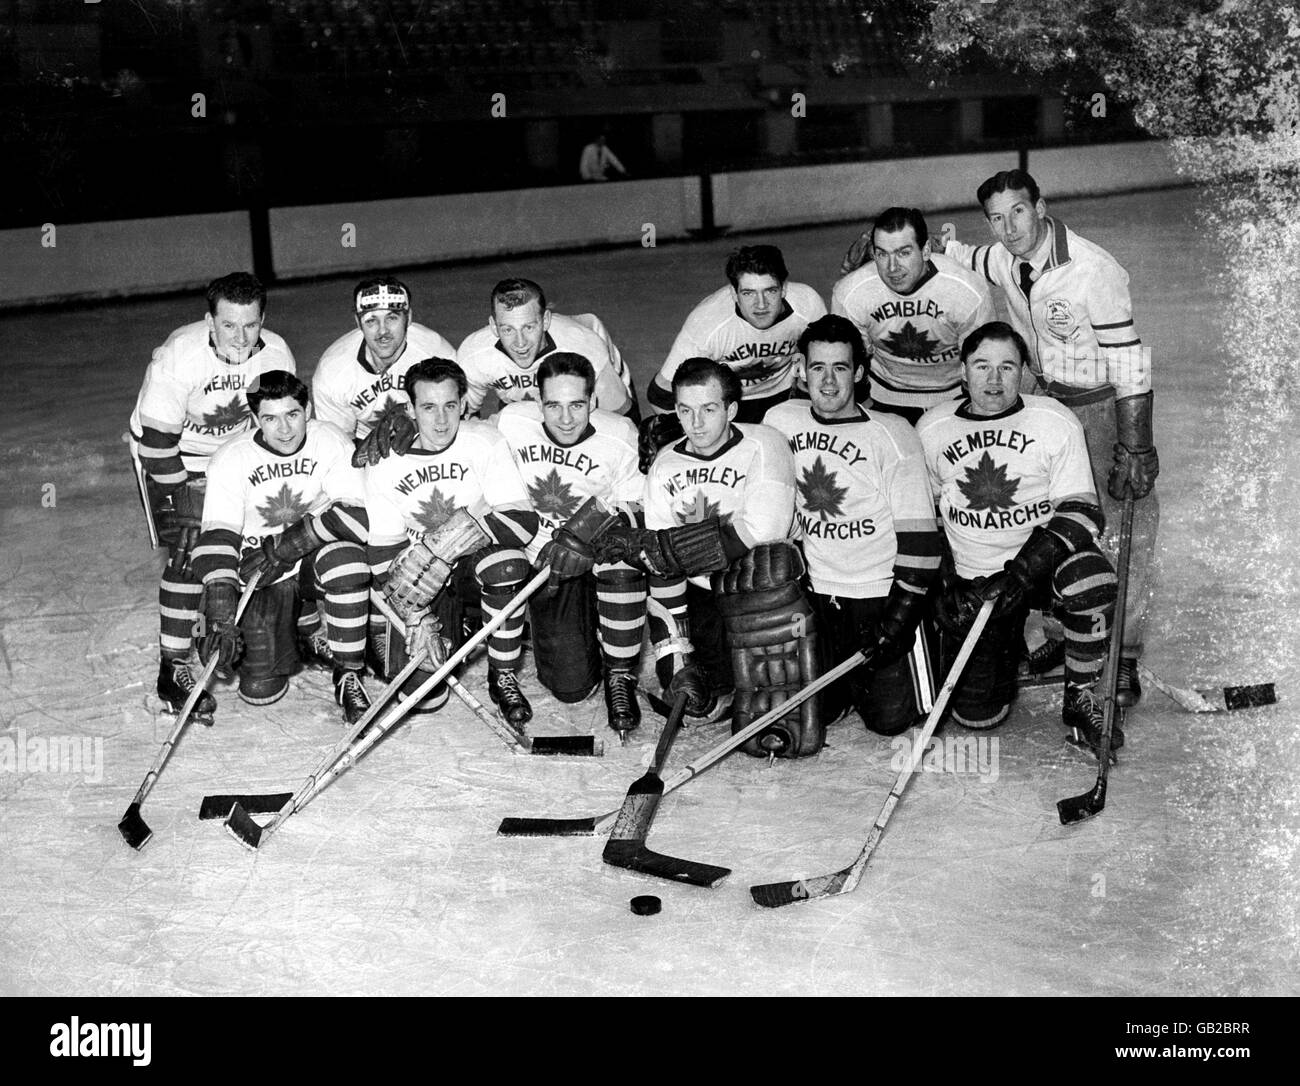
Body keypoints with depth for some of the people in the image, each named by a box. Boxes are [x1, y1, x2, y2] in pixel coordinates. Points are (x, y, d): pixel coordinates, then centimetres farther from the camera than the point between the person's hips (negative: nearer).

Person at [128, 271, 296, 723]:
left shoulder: (276, 353, -17)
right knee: (190, 551, -17)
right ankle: (172, 671, -11)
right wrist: (184, 495, -21)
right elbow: (156, 440, -25)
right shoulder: (179, 356, -30)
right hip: (172, 455, -5)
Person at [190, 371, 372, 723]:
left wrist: (285, 547, -24)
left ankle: (348, 677, -18)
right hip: (258, 577, 1)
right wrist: (220, 618, -29)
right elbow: (216, 538, -18)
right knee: (260, 690, -10)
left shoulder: (330, 442, -12)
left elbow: (361, 514, -20)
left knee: (346, 559, -37)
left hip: (315, 557, 0)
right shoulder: (231, 459, -11)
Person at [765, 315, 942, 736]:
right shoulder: (780, 421, 0)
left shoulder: (892, 434, -12)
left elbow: (919, 535, -12)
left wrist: (900, 617, -16)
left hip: (882, 592, -3)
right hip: (812, 591, 3)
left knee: (888, 718, -6)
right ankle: (850, 672, 27)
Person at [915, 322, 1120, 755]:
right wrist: (940, 585, 2)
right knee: (975, 713, -10)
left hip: (1044, 557, -1)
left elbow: (1080, 511, -12)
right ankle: (1011, 646, 25)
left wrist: (1023, 571, -25)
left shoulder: (1055, 422, -6)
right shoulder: (930, 430, 1)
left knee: (1090, 580, -38)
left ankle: (1081, 701, -14)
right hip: (974, 579, 2)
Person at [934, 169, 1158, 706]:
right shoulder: (1004, 260, -4)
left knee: (1123, 536, -4)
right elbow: (959, 257, 20)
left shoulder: (1093, 270, -25)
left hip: (1103, 405, -6)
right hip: (1046, 402, 6)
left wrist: (1134, 448, -22)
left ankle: (1123, 660, 7)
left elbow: (1128, 360, -22)